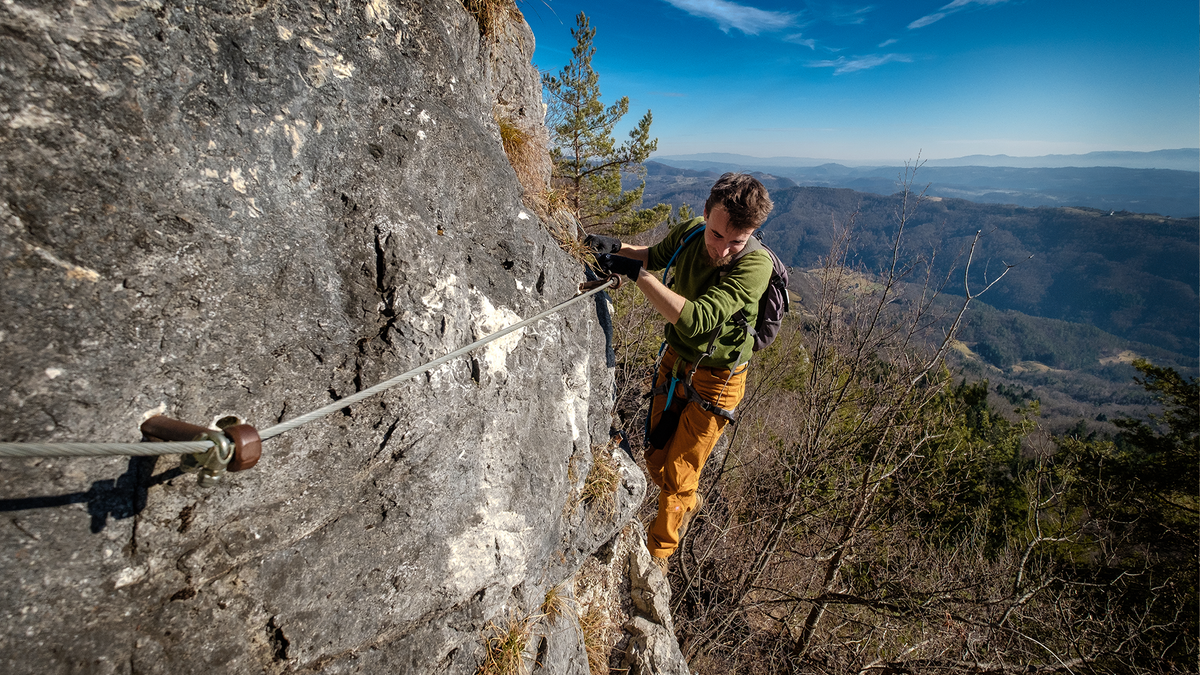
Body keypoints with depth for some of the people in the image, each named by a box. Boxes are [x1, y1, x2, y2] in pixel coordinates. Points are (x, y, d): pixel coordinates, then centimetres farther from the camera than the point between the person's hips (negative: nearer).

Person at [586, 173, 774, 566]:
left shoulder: (754, 264, -29)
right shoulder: (690, 232, -11)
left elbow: (695, 319, -38)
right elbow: (653, 255, 11)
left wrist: (636, 273, -36)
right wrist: (617, 248, -8)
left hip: (714, 380, -5)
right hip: (674, 361, 6)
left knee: (678, 476, 6)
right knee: (656, 459, 18)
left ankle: (657, 556, 35)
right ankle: (689, 503, 52)